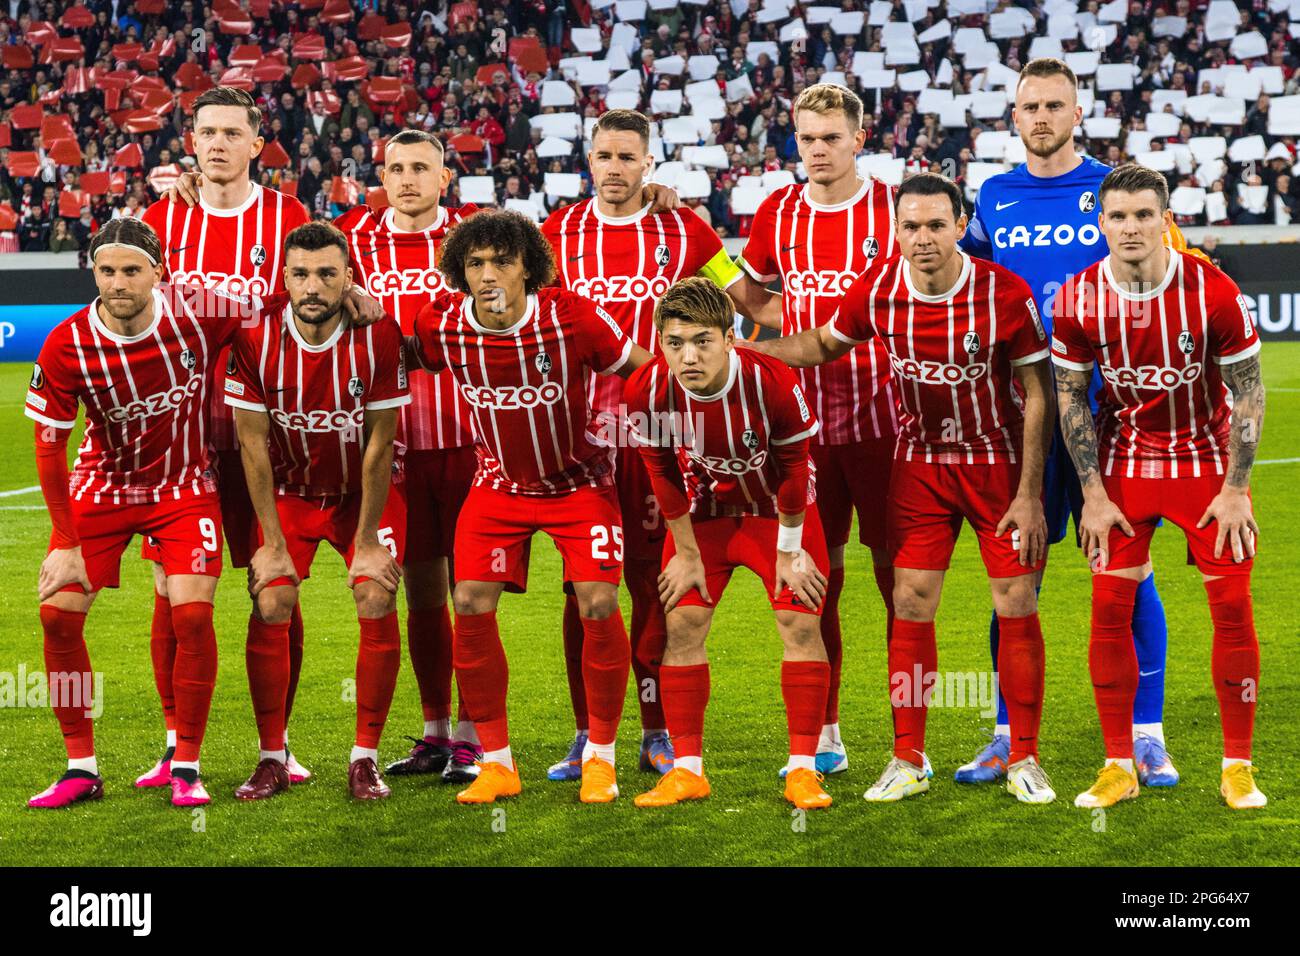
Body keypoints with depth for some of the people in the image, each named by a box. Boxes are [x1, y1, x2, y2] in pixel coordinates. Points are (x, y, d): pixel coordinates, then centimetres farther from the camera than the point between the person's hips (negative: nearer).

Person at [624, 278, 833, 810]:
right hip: (704, 513, 2)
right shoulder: (648, 391, -25)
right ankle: (687, 769, 5)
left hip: (778, 511, -2)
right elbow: (663, 474, -9)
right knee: (682, 626, -4)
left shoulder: (771, 382, -32)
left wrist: (789, 551, -10)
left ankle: (803, 770, -2)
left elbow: (794, 468, -17)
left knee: (801, 623, -9)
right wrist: (687, 554, -4)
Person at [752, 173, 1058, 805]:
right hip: (920, 462, 2)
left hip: (999, 462, -2)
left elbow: (1038, 394, -11)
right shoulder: (877, 290, -11)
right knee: (911, 607, 0)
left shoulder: (1004, 293, -19)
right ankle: (908, 761, 9)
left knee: (1016, 607, -3)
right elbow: (823, 344, 10)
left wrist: (1029, 495, -13)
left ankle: (1024, 761, 9)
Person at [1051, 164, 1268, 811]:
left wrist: (1234, 490, -10)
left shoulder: (1212, 291, -18)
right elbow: (1070, 398, -1)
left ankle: (1238, 767, 8)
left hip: (1206, 459, -1)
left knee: (1232, 605, -4)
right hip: (1123, 460, 1)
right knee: (1110, 606, -4)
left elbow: (1247, 393, -9)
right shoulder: (1078, 300, -13)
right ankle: (1119, 766, 7)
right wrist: (1093, 493, -5)